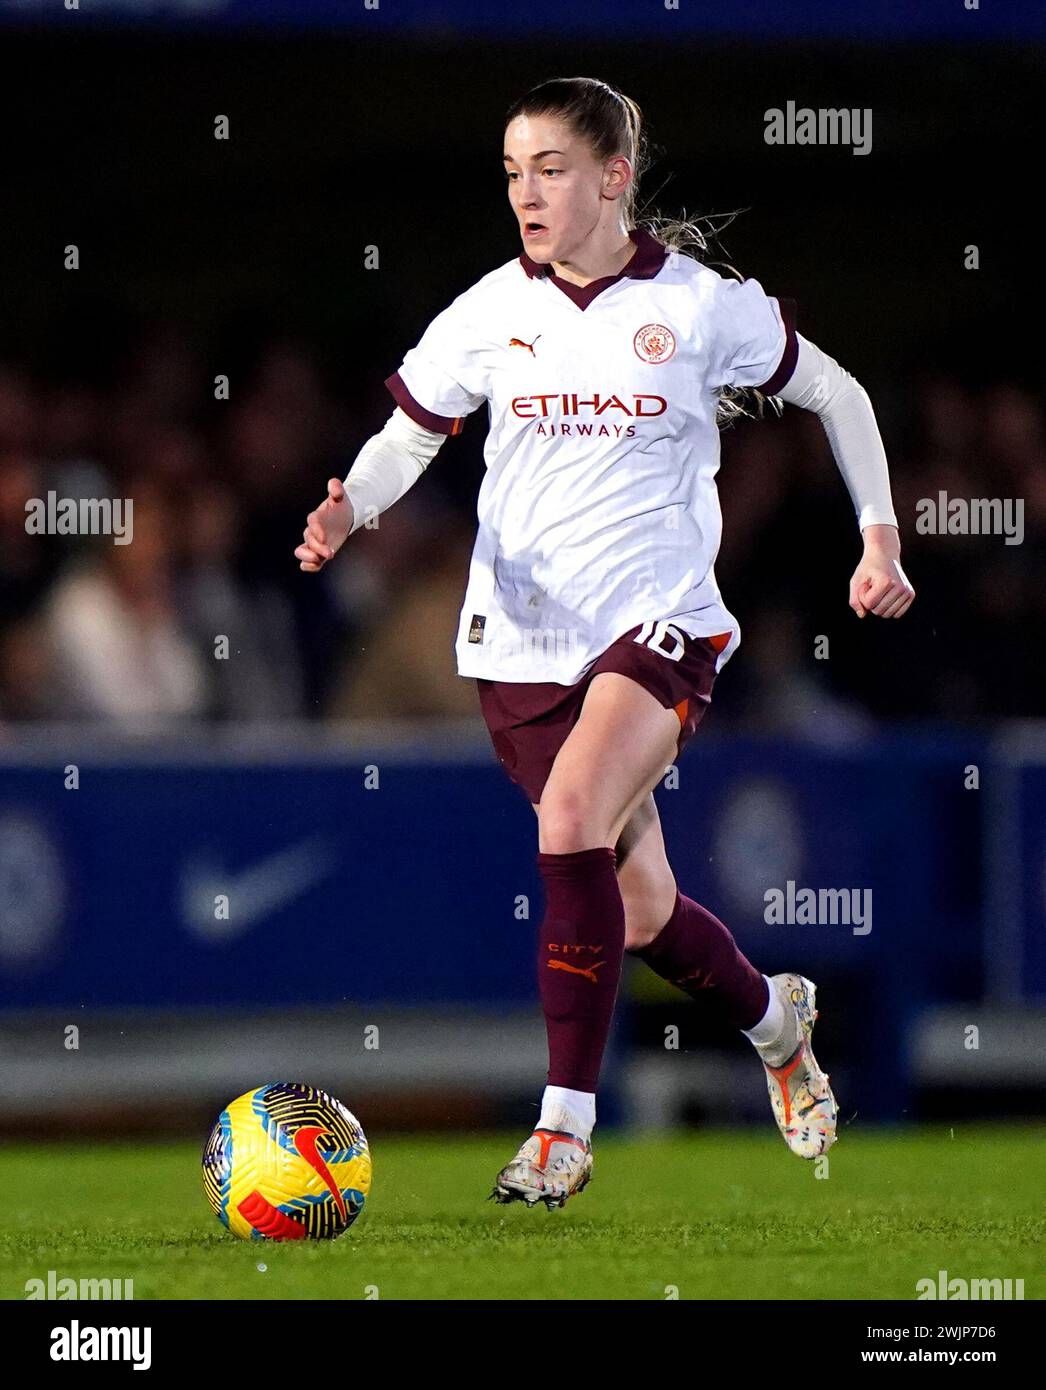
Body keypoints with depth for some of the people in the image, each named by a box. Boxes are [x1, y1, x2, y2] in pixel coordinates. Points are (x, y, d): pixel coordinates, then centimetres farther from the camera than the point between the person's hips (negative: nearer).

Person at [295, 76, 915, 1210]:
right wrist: (349, 508, -11)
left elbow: (837, 396, 10)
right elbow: (406, 435, 10)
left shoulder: (704, 306, -3)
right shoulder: (489, 314, 2)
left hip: (659, 620, -3)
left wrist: (879, 538, 7)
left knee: (572, 821, -29)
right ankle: (772, 1017, 44)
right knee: (639, 914, 10)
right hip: (523, 637, 4)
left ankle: (565, 1127, -23)